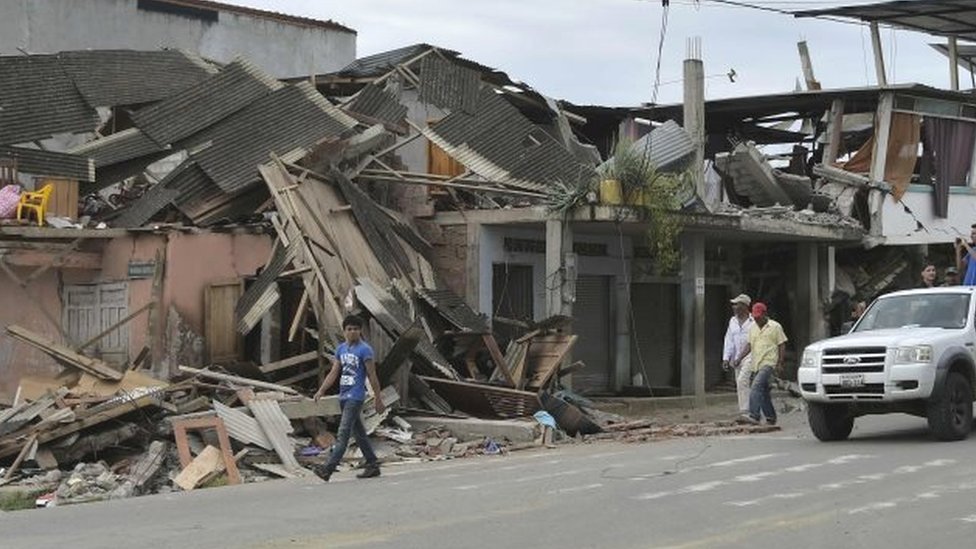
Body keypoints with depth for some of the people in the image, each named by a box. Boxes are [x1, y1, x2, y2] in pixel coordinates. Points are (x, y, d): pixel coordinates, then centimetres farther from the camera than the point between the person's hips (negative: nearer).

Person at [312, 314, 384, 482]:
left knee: (343, 433, -12)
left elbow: (372, 376, -8)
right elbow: (333, 373, 13)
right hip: (343, 396, 8)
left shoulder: (365, 350, -8)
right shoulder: (341, 348, 12)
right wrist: (321, 391, 2)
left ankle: (329, 469, -19)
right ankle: (372, 465, 21)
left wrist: (378, 400, -7)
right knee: (358, 432, 13)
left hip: (355, 397, -8)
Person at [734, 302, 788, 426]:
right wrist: (739, 358, 1)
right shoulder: (753, 329, 17)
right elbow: (749, 345, 16)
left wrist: (780, 364, -7)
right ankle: (771, 418, 21)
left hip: (769, 363, -7)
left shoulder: (775, 327, -1)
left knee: (757, 386, -23)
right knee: (763, 392, 10)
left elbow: (782, 346, -1)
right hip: (756, 365, 7)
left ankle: (753, 416, -32)